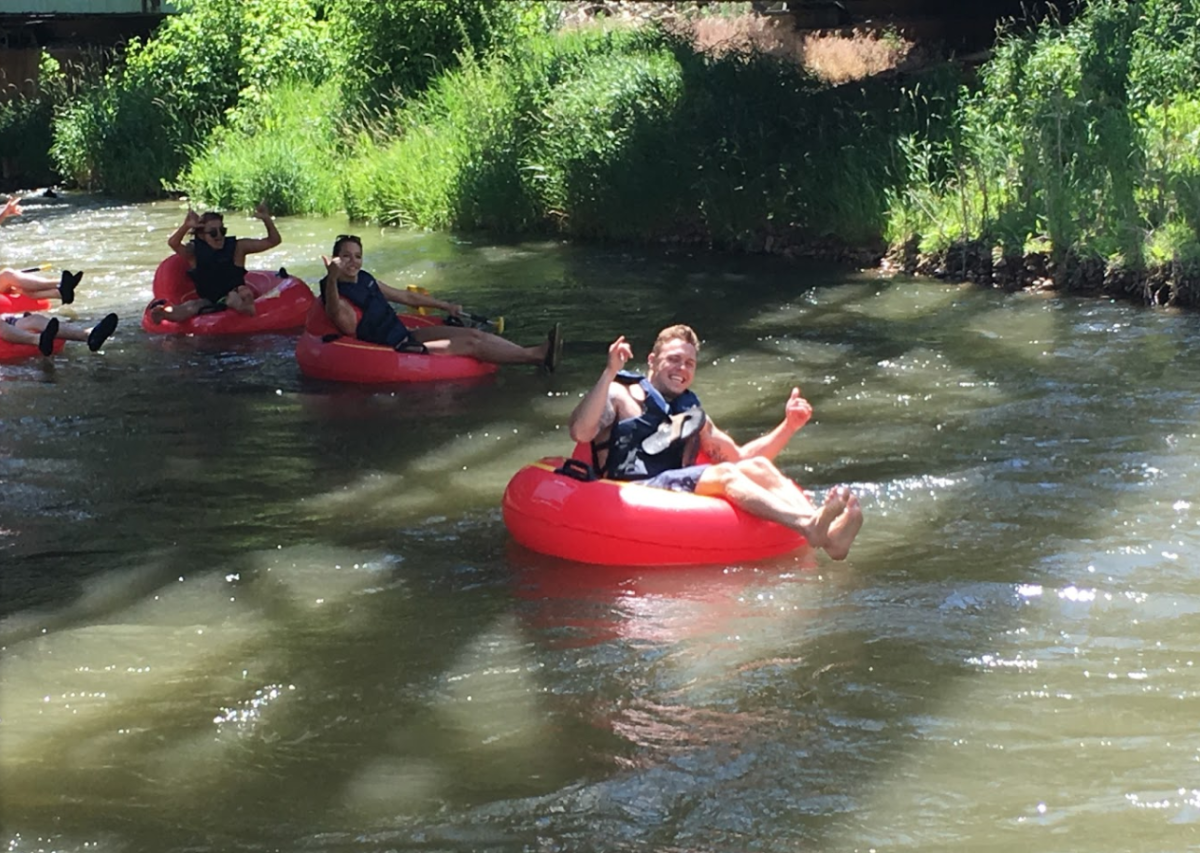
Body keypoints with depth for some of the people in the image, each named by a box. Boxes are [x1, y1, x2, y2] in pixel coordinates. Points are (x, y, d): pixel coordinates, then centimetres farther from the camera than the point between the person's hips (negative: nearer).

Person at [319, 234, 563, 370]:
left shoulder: (364, 279, 9)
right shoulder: (338, 294, -19)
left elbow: (407, 297, 20)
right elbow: (339, 316, -45)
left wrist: (445, 306, 26)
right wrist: (332, 278, -61)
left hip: (405, 335, 9)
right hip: (395, 351, -9)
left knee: (474, 334, -1)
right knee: (471, 344, -14)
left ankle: (538, 353, -6)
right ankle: (536, 356, -13)